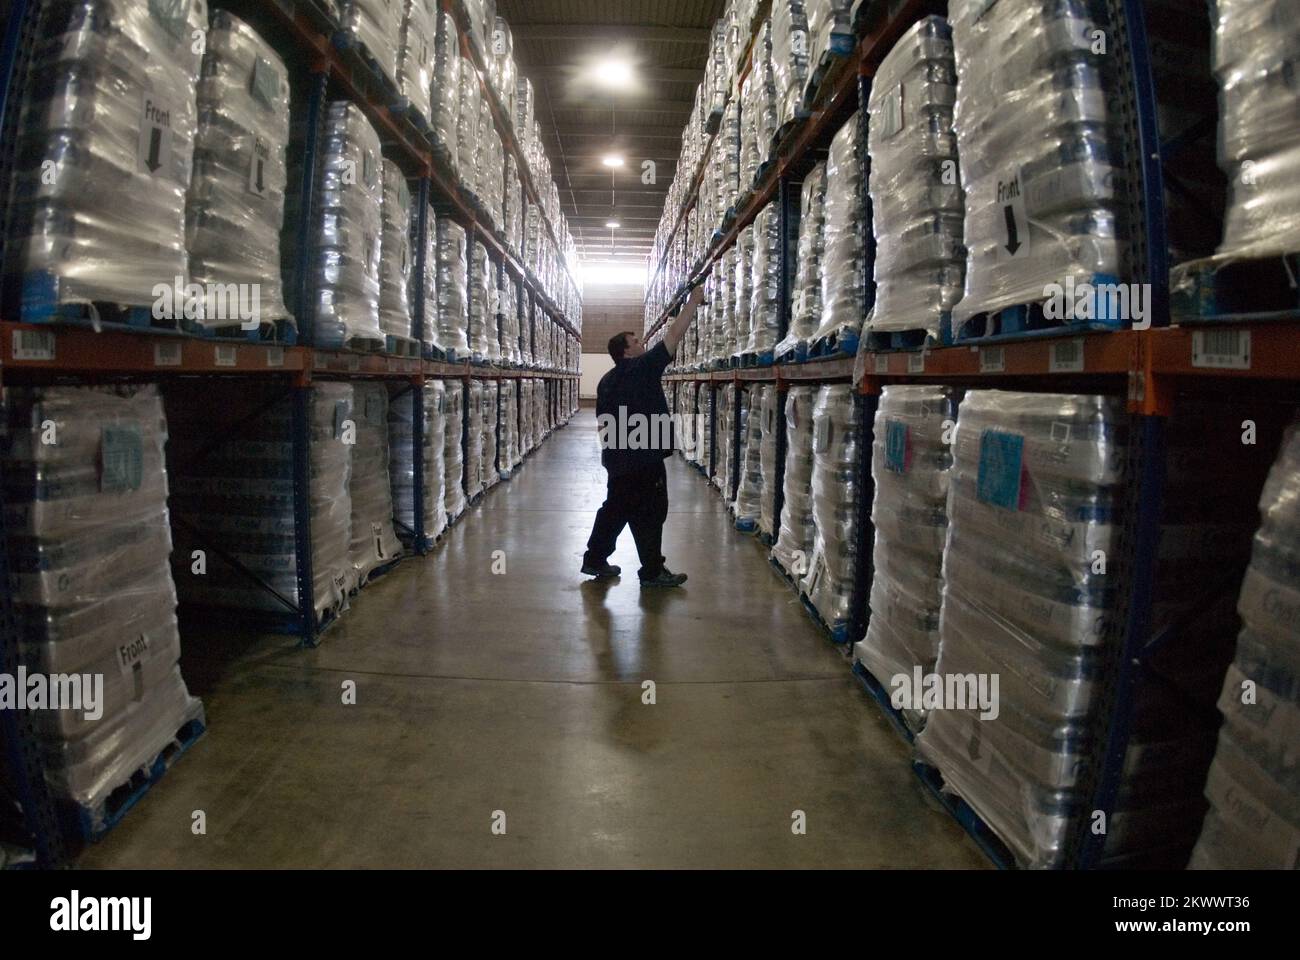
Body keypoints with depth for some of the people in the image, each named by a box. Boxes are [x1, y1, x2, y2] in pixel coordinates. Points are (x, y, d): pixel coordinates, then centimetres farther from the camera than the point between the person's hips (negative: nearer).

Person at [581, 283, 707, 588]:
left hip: (618, 458, 9)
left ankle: (595, 560, 23)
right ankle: (652, 571, 7)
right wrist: (694, 301, -3)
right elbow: (675, 334, -11)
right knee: (649, 514, 0)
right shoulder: (643, 367, -11)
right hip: (644, 458, -8)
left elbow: (603, 422, 17)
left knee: (615, 509, 17)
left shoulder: (607, 381, 12)